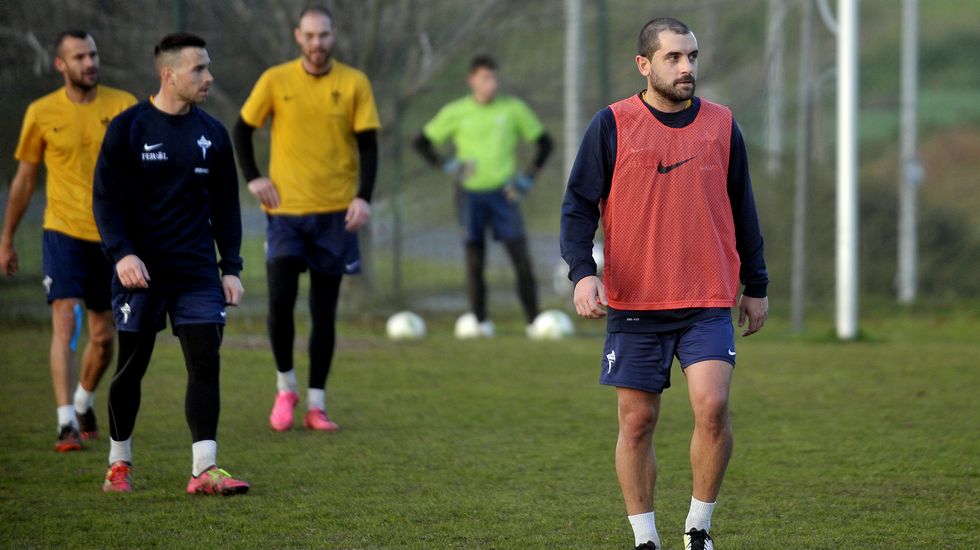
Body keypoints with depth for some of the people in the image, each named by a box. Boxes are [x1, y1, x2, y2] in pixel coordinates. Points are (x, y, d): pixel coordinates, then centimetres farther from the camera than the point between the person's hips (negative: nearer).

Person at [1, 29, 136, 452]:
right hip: (64, 232, -2)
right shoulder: (42, 113, -1)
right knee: (66, 323, -16)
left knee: (104, 336, 10)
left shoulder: (123, 106, 0)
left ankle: (83, 404, 36)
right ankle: (67, 423, -17)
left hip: (113, 237, 2)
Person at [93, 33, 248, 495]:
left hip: (197, 270, 3)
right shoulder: (128, 127, -3)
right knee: (131, 366, 3)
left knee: (206, 361, -9)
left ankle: (205, 469, -10)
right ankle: (119, 463, 20)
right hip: (140, 268, -3)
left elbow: (225, 205, 15)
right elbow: (105, 197, -4)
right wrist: (122, 253, -18)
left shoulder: (211, 133, 9)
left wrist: (230, 267, 7)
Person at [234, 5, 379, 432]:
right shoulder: (275, 81, -1)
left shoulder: (354, 84, 0)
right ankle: (285, 386, 10)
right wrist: (252, 178, -1)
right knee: (280, 301, -11)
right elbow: (242, 130, 10)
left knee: (324, 312, 3)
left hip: (335, 212, 0)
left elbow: (367, 145, 1)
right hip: (286, 210, 0)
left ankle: (316, 405, 11)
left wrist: (363, 197, -11)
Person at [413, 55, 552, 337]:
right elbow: (422, 142, 10)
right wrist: (447, 165, -4)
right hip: (471, 194, 0)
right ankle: (480, 322, 10)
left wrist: (528, 177, 1)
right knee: (474, 259, 0)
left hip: (503, 193, 0)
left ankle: (534, 322, -4)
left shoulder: (513, 109, 3)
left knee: (521, 258, -9)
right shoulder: (456, 112, 2)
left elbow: (544, 143, 12)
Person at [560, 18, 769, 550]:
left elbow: (742, 208, 16)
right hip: (633, 305, -1)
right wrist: (582, 272, -15)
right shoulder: (612, 126, 0)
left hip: (708, 304, 1)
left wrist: (755, 286, 17)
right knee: (637, 422, 2)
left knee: (712, 407, -15)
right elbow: (578, 205, 0)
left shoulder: (721, 125, 7)